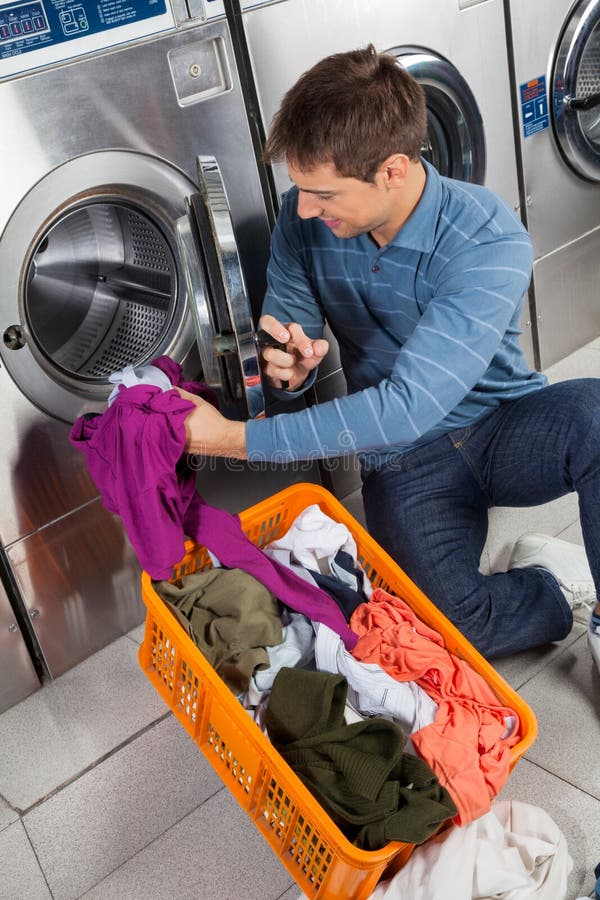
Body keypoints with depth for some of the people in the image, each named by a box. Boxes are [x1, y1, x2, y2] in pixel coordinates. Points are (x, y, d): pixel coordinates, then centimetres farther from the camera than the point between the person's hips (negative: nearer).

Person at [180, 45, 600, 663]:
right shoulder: (305, 220, -10)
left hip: (505, 429, -2)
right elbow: (287, 335, 3)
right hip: (405, 460, 3)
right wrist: (289, 367, -25)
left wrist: (235, 439, -33)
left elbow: (409, 406, -34)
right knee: (447, 621, -23)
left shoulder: (489, 243, -26)